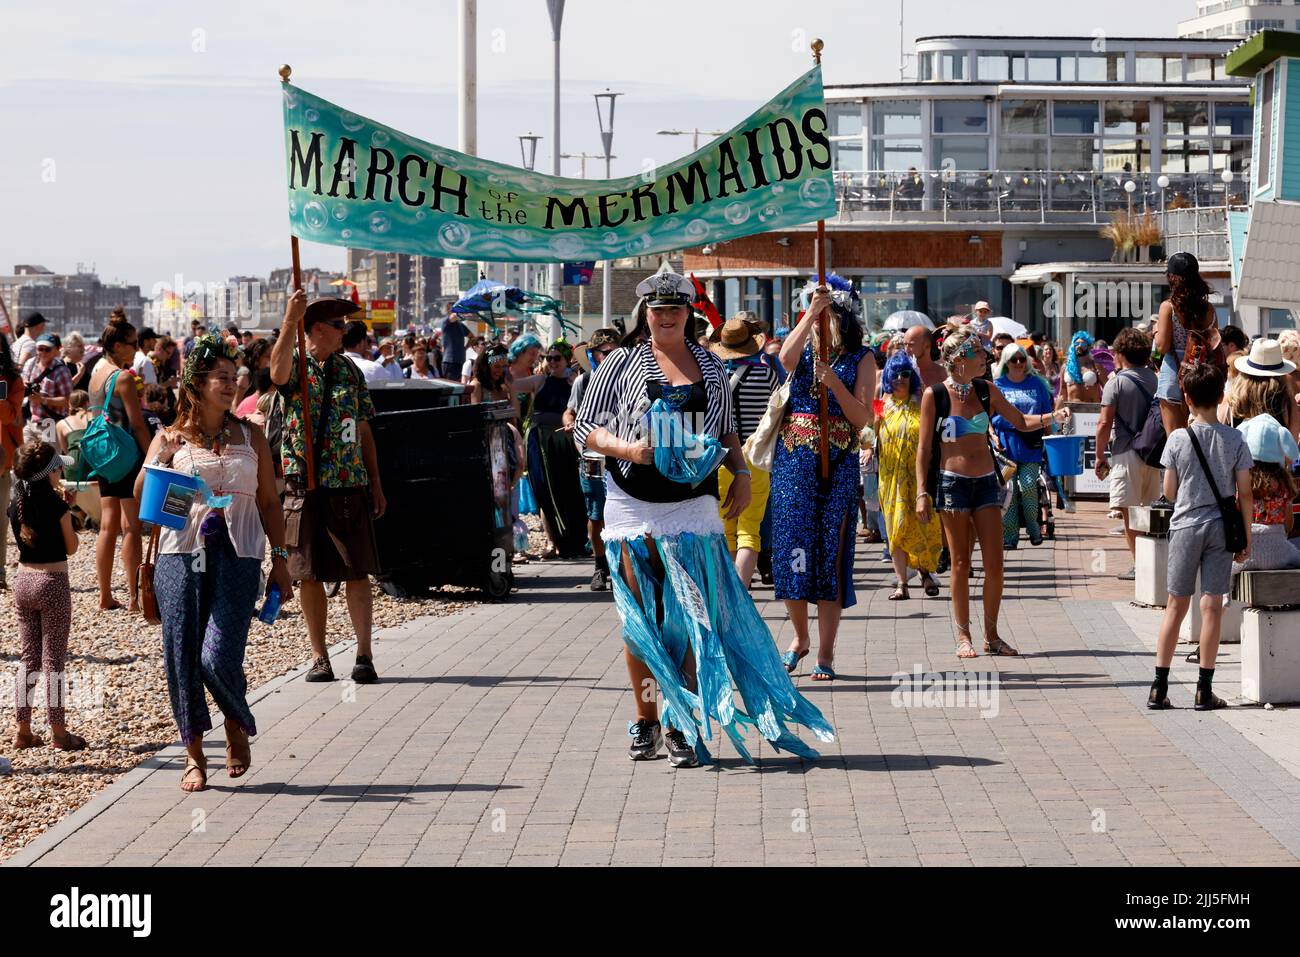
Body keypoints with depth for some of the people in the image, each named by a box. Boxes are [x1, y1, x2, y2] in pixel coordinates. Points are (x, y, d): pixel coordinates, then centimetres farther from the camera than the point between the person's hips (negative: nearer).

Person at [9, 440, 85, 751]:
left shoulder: (16, 504, 3)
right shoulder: (56, 504, -14)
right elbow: (71, 547, -6)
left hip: (23, 580, 6)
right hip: (53, 582, -6)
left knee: (29, 658, 13)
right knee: (54, 659, 1)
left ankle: (24, 731, 13)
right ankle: (59, 732, 5)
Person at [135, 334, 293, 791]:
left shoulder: (250, 437, 13)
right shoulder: (171, 439, 7)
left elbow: (269, 501, 16)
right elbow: (141, 496, -4)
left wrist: (280, 560, 11)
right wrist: (161, 457, -21)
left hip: (237, 557, 0)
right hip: (181, 555, 0)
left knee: (218, 657, -13)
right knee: (181, 657, -2)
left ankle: (237, 724, 18)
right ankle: (194, 754, 13)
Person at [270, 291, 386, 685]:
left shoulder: (350, 372, 11)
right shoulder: (296, 366, -1)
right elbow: (278, 372, -28)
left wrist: (375, 483, 13)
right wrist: (290, 321, -42)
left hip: (349, 486, 2)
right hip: (304, 486, -2)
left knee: (358, 572, -3)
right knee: (310, 574, 3)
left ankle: (364, 655, 1)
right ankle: (319, 657, 12)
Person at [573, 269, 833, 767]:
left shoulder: (709, 366, 13)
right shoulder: (622, 363, 5)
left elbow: (726, 429, 22)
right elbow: (585, 428, 2)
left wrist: (741, 472, 5)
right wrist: (628, 449, -15)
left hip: (693, 506, 1)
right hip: (633, 506, -1)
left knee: (692, 617, -5)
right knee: (640, 619, 3)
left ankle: (683, 725, 0)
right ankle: (646, 721, 13)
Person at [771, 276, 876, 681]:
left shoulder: (861, 358, 3)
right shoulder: (804, 346, 8)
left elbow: (862, 418, -5)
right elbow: (786, 358, -17)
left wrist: (834, 382, -17)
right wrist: (812, 311, -21)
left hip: (837, 463, -2)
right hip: (793, 459, 2)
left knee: (830, 552, -2)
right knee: (792, 546, -1)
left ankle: (825, 654, 1)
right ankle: (800, 636, 20)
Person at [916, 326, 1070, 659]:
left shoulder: (986, 391, 6)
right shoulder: (934, 395, -6)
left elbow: (1020, 422, 14)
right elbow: (924, 448, -2)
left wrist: (1053, 417, -3)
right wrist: (922, 493, -6)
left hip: (986, 481, 4)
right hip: (952, 482, -4)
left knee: (995, 564, -2)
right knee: (961, 564, 1)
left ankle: (991, 636, 9)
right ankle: (963, 637, 10)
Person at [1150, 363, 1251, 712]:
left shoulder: (1178, 439, -7)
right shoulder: (1235, 440, -5)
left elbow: (1169, 492, -2)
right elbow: (1245, 494, -3)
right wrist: (1247, 538, 5)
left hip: (1185, 526, 0)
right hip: (1221, 526, 0)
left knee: (1176, 605, 8)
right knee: (1212, 606, 2)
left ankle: (1159, 688, 8)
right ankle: (1205, 689, 3)